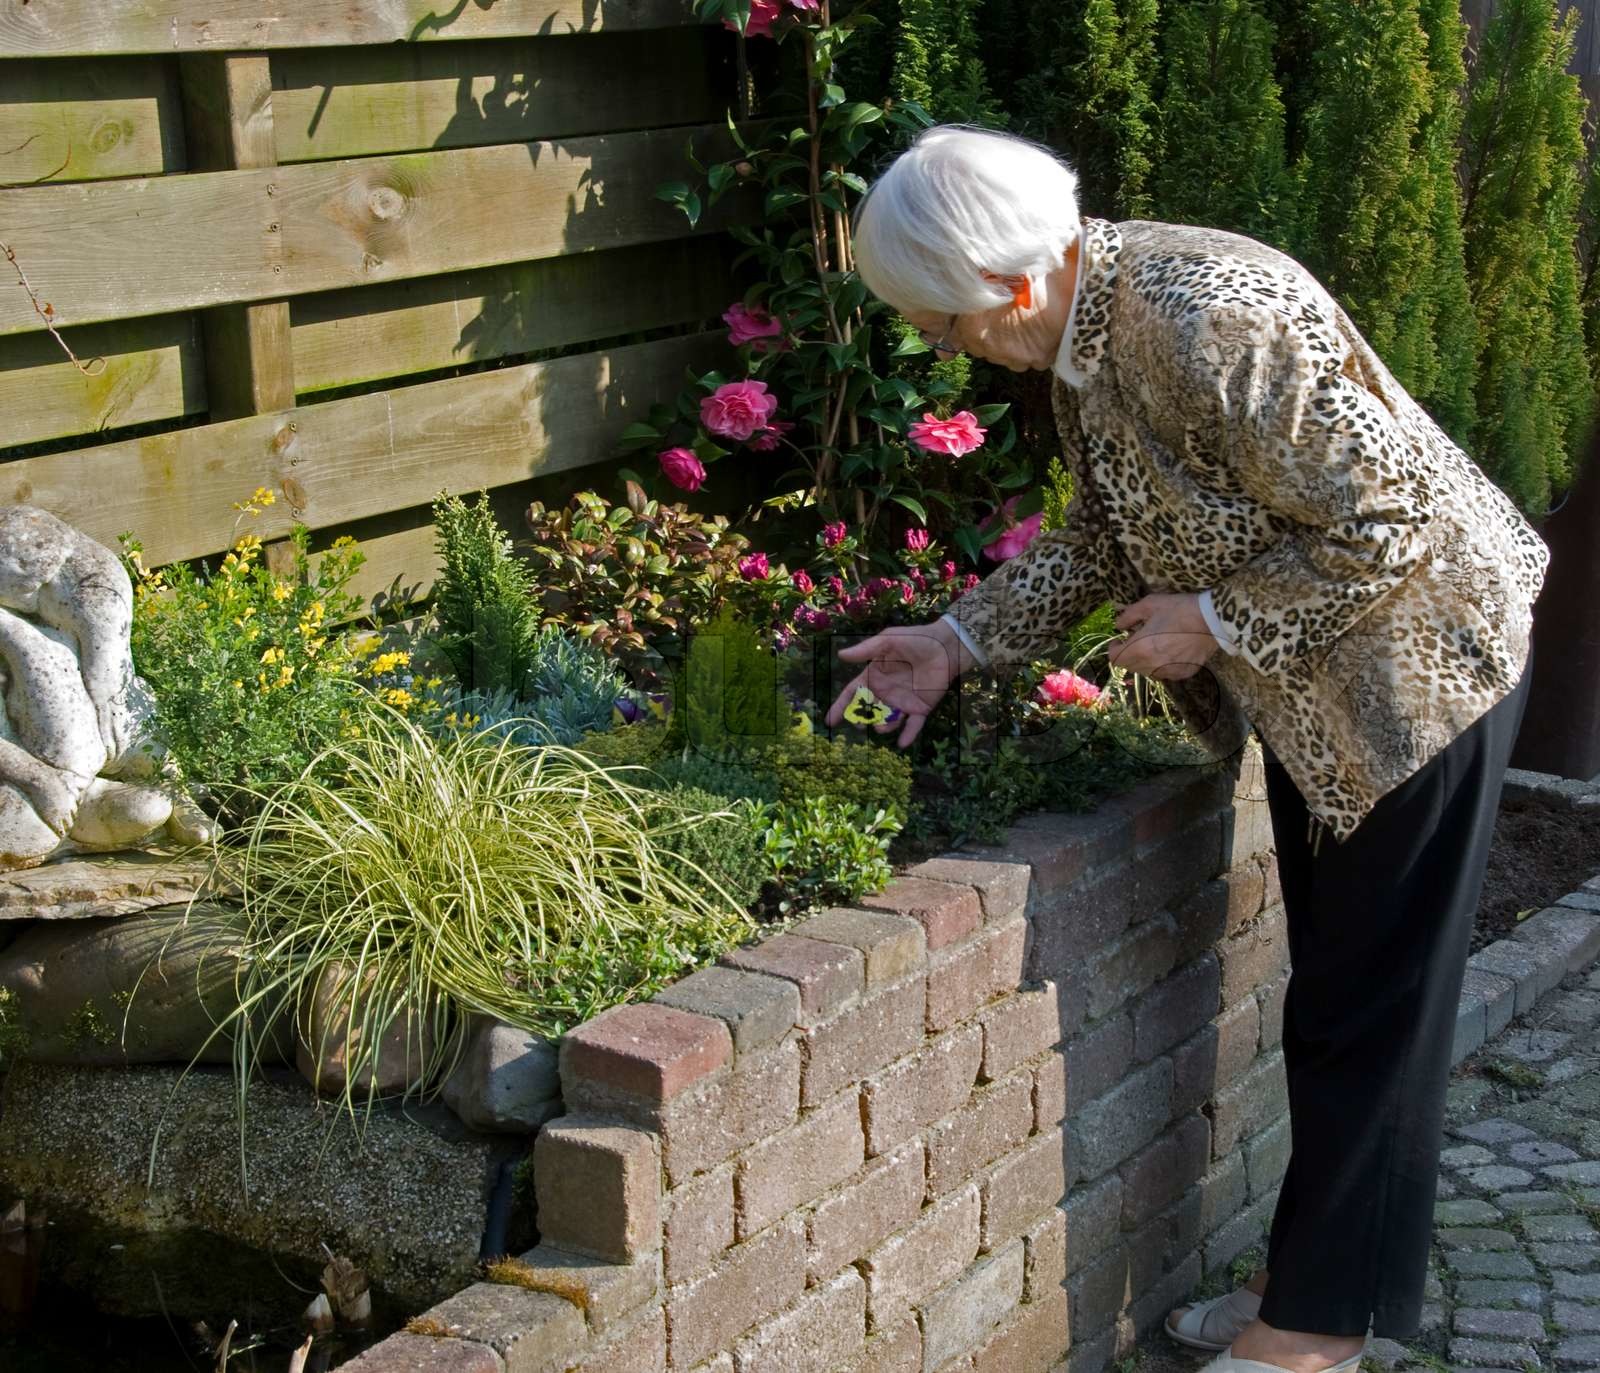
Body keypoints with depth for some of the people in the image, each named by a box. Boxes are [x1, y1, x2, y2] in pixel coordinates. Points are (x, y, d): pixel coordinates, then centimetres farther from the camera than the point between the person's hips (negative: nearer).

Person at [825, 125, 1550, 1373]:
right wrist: (959, 642, 3)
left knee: (1368, 1003, 2)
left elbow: (1385, 520, -29)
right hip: (1314, 677, 9)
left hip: (1417, 660, -9)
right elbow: (1105, 538, 10)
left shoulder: (1204, 321, -32)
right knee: (1327, 983, 18)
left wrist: (1214, 622, -21)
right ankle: (1312, 1266, 32)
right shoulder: (1083, 322, -2)